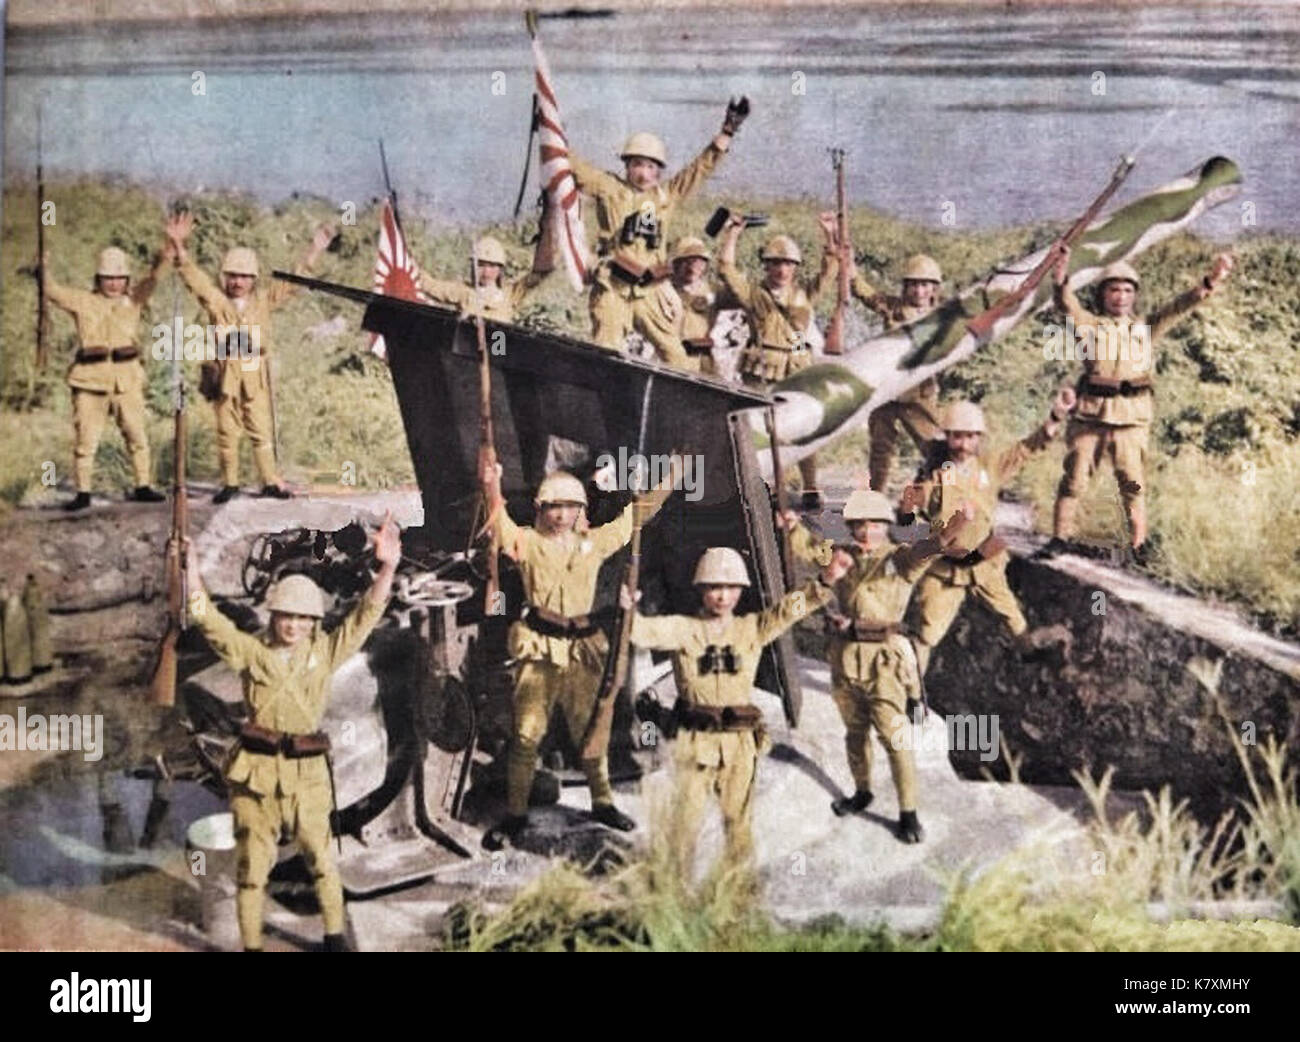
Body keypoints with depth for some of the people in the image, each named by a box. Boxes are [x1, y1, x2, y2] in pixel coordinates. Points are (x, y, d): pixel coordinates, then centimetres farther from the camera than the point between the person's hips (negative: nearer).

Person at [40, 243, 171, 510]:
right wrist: (45, 270, -26)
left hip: (127, 380, 1)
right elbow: (53, 291, -5)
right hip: (90, 381, -1)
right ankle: (83, 493, 12)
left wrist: (160, 261, -32)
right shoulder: (83, 301, 6)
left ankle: (143, 487, 20)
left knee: (138, 436, 7)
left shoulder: (133, 299, 5)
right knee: (85, 440, 3)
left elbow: (149, 282, -12)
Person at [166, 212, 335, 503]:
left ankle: (270, 482, 10)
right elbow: (193, 277, -6)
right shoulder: (216, 301, 4)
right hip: (225, 376, 0)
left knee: (262, 432, 2)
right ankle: (230, 483, 16)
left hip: (256, 377, 0)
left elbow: (293, 281, 9)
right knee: (227, 432, 6)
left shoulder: (264, 301, 9)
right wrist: (179, 245, -20)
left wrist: (315, 250, 4)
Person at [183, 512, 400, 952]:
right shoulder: (251, 651, 1)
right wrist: (193, 571, -17)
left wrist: (387, 569, -15)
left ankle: (334, 936, 28)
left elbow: (365, 615, -3)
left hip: (307, 771, 1)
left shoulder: (325, 651, 2)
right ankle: (251, 944, 22)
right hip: (256, 769, 0)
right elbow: (209, 620, -6)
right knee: (252, 864, 8)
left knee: (321, 858, 11)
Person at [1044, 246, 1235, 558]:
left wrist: (1210, 281, -11)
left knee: (1133, 485, 5)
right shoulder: (1091, 324, 7)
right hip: (1090, 415, -1)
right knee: (1073, 480, 3)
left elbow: (1179, 306, 4)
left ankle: (1139, 544, 14)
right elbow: (1068, 306, -11)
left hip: (1132, 418, 1)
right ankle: (1060, 538, 14)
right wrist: (1062, 280, -32)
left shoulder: (1146, 327, 13)